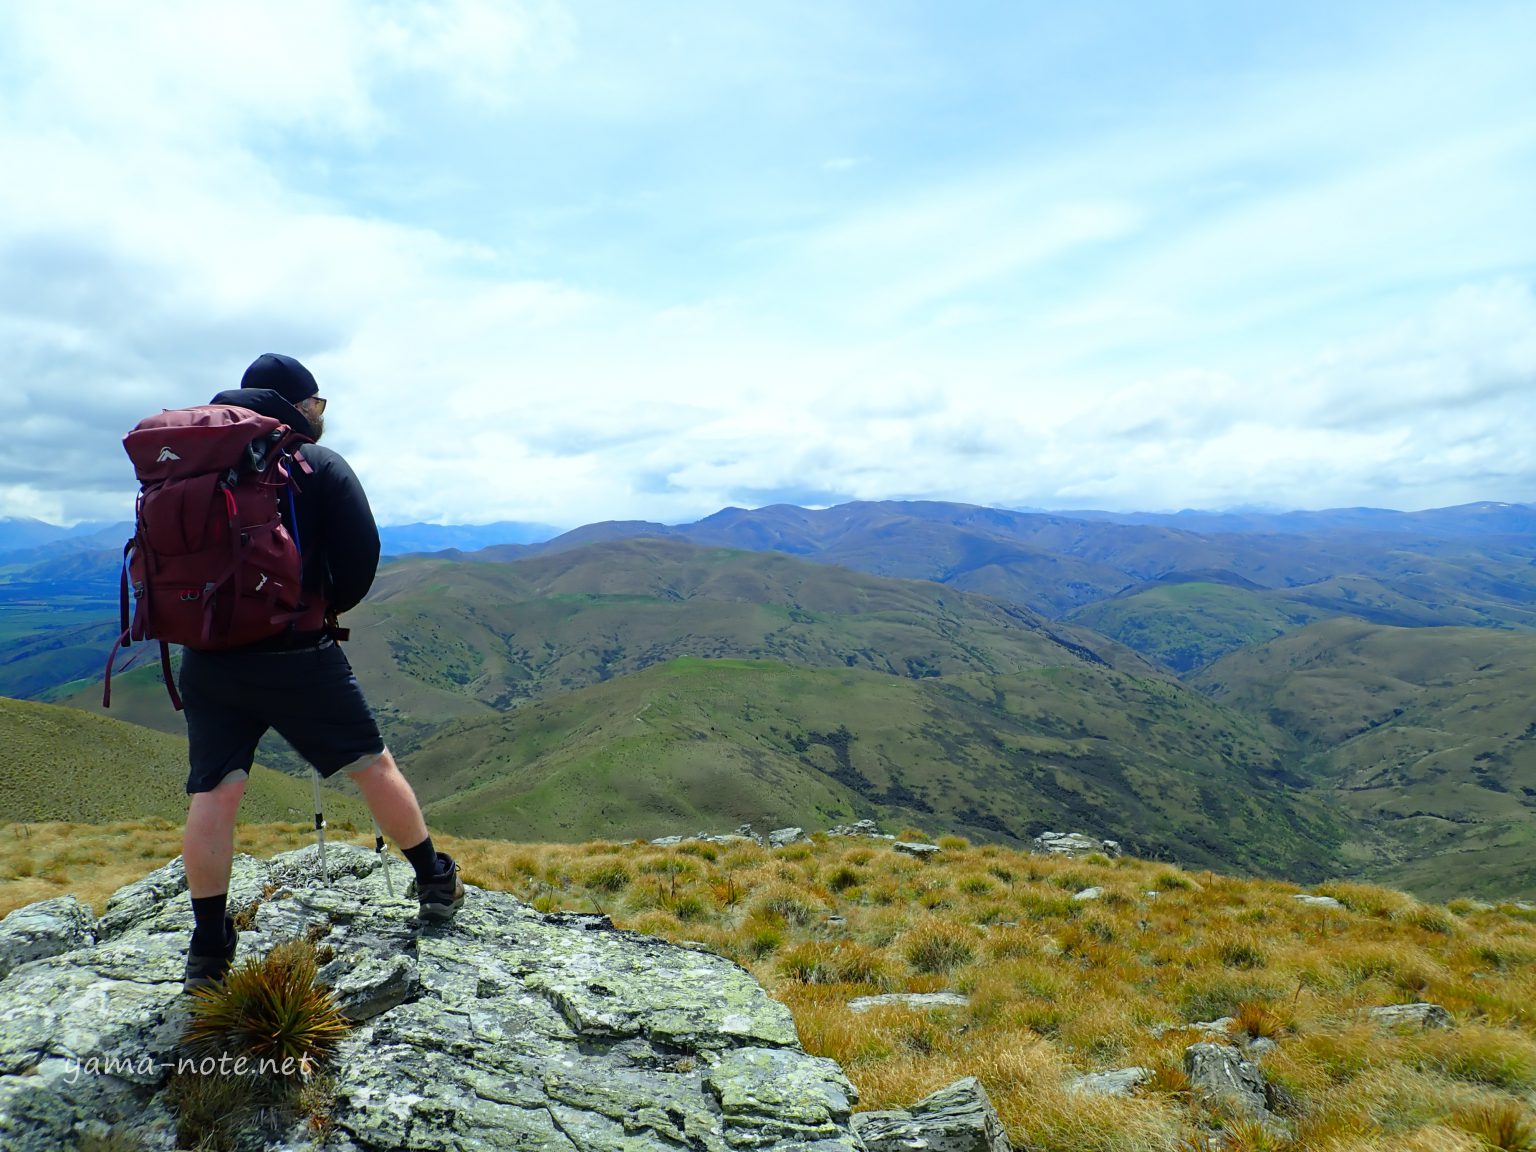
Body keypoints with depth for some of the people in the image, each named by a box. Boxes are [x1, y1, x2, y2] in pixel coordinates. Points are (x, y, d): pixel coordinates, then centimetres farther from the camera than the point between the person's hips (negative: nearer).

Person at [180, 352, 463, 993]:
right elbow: (360, 555, -11)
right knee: (372, 765, 9)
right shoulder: (320, 465, -4)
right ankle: (436, 885, 21)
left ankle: (207, 951, 13)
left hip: (206, 660, 4)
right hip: (295, 656, -4)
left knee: (212, 794, 8)